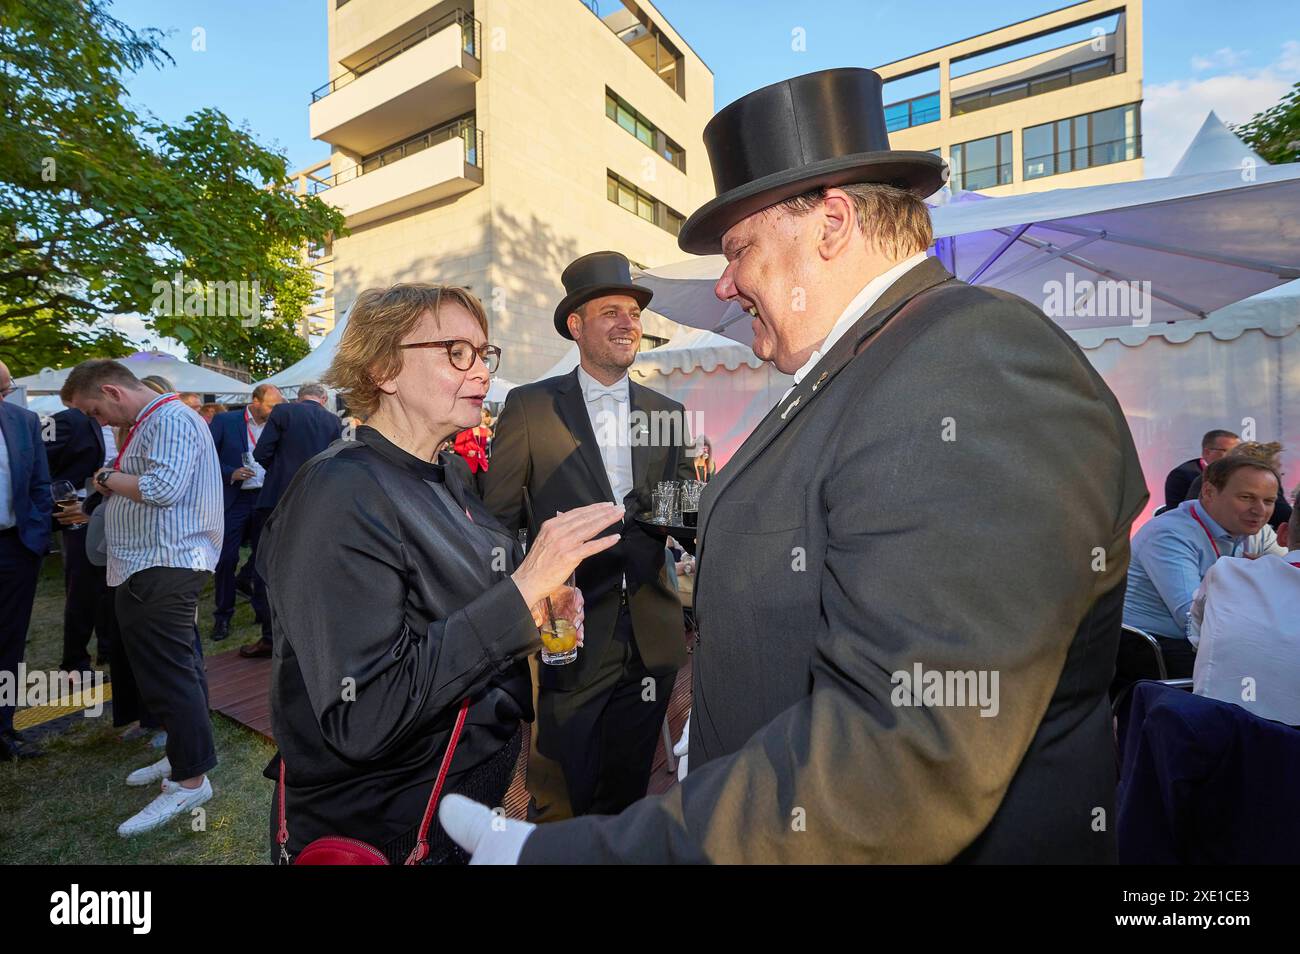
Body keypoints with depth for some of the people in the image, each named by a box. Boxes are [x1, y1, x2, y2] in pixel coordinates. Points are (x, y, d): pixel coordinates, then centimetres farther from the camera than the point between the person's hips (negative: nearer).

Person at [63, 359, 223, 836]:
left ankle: (190, 779, 3)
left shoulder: (170, 419, -14)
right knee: (174, 668, 17)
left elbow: (163, 488, -24)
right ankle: (184, 754, 30)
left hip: (160, 570, -11)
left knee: (168, 673, -6)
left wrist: (108, 478, -8)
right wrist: (111, 486, 8)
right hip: (155, 568, 11)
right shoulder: (149, 422, 19)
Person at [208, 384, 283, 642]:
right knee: (226, 559, 3)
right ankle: (222, 616, 18)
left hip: (265, 500, 2)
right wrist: (231, 473, -16)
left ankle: (264, 610, 20)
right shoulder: (225, 421, -2)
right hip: (233, 500, -2)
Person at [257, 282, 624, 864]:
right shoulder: (340, 493, -23)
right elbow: (363, 717, -30)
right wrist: (522, 590, -32)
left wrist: (538, 609, -6)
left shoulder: (446, 485, 3)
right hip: (377, 833, -7)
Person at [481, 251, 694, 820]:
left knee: (627, 794, 21)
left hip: (650, 639, 4)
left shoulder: (668, 413, 8)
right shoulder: (529, 406, -4)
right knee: (563, 800, 13)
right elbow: (498, 518, -4)